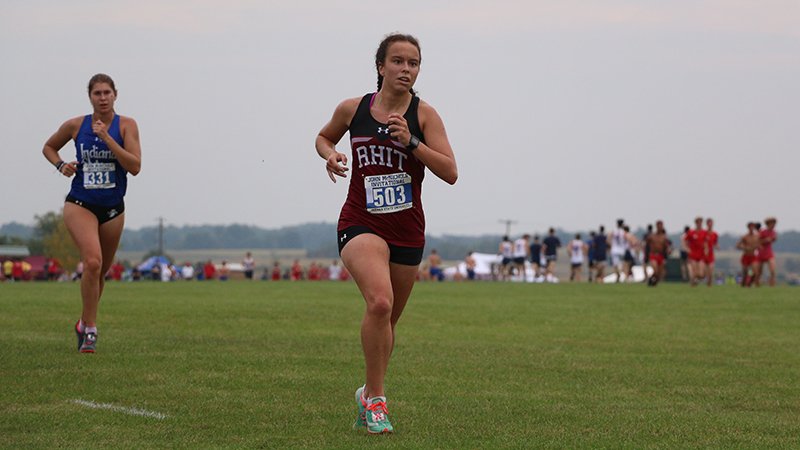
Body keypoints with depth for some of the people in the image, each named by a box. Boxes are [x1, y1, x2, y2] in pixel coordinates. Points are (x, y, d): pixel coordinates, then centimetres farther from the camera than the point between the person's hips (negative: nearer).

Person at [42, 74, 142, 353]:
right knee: (92, 261, -25)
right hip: (80, 205, -2)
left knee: (100, 272, 13)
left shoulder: (126, 125, -3)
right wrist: (61, 165, -3)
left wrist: (106, 137, -21)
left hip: (113, 209, 2)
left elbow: (135, 167, -15)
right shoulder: (75, 126, 0)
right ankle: (90, 330, -18)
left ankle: (84, 323, 38)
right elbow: (49, 147, 18)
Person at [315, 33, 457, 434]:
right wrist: (330, 155, 0)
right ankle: (376, 398, -13)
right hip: (360, 224, -2)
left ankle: (368, 394, 39)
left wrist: (411, 142, -21)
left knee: (388, 320, 13)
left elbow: (450, 173, -10)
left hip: (407, 229, 2)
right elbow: (324, 137, 22)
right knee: (380, 302, -27)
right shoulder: (352, 109, 1)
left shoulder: (423, 114, -3)